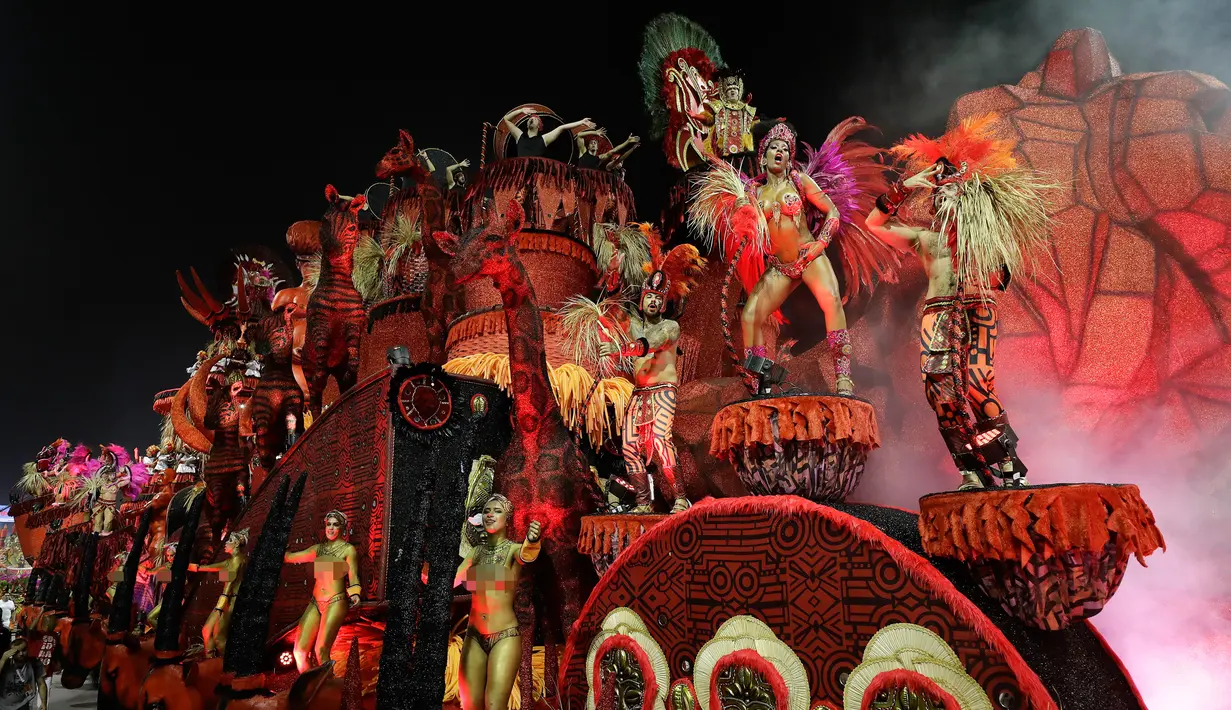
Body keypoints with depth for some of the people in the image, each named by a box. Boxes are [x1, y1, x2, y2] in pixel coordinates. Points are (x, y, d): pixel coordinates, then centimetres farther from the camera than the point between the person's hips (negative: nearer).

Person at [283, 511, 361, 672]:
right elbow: (291, 557, 19)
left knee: (321, 650, -16)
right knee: (300, 650, -2)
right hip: (315, 603, 5)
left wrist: (355, 593, -22)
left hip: (335, 603, -5)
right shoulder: (318, 548, 15)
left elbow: (353, 576, -5)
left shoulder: (348, 549, 1)